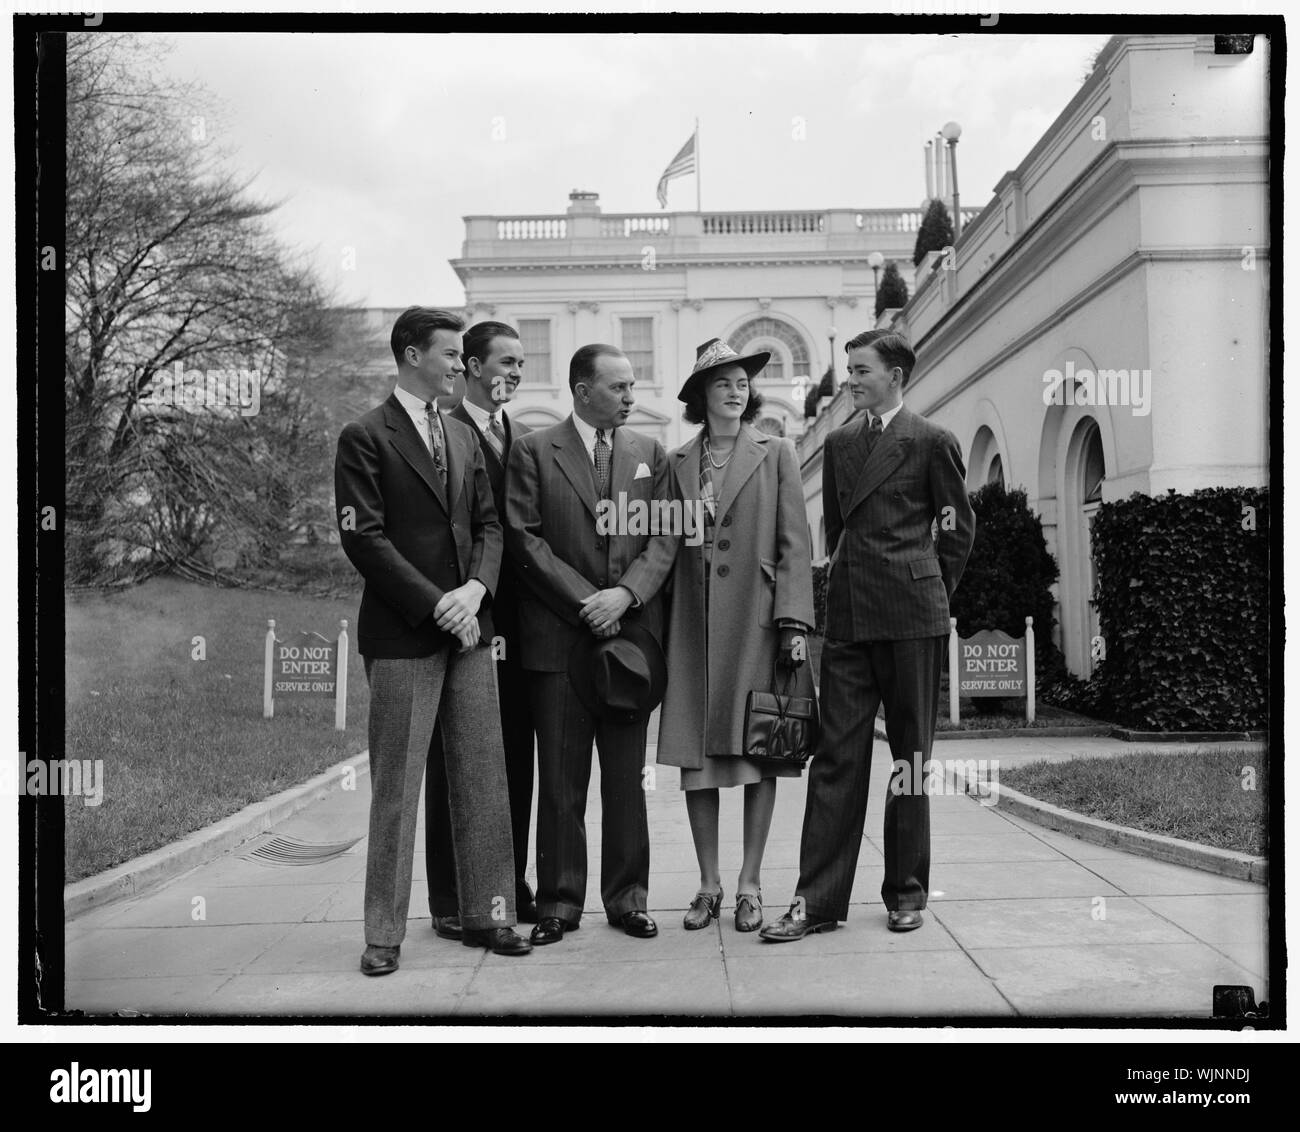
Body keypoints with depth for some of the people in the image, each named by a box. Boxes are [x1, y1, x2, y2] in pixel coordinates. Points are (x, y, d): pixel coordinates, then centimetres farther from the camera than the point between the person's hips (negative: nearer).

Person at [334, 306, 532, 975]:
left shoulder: (462, 437, 17)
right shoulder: (365, 438, -3)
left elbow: (488, 524, 14)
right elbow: (364, 539, -11)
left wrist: (475, 587, -5)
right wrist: (434, 603, -15)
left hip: (467, 628, 6)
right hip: (402, 635, -6)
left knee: (482, 780, 7)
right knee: (395, 788, 0)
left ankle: (486, 914, 16)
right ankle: (384, 934, 9)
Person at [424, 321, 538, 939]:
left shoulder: (527, 438, 15)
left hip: (516, 624, 6)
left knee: (516, 761, 11)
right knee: (454, 764, 2)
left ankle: (511, 888, 21)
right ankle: (451, 900, 10)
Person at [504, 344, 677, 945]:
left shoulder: (651, 455, 13)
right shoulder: (533, 451, 3)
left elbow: (665, 539, 6)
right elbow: (525, 539, -4)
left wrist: (625, 593, -10)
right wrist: (586, 601, -10)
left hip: (632, 630, 2)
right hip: (559, 635, -2)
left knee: (627, 776, 6)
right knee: (560, 779, 2)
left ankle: (627, 896, 16)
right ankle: (559, 900, 12)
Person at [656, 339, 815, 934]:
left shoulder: (776, 454, 6)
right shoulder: (677, 462, 11)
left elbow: (794, 544, 2)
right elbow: (666, 545, 10)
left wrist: (794, 620, -8)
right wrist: (661, 624, 1)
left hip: (756, 619, -2)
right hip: (693, 623, 2)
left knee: (758, 753, 1)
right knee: (694, 756, 2)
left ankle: (749, 884, 11)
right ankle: (708, 883, 13)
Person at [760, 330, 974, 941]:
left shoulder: (932, 442, 1)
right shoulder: (838, 442, 16)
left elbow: (958, 529, 6)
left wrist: (928, 591, 8)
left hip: (911, 616, -4)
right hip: (848, 615, 4)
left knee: (910, 754, 5)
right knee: (835, 755, 0)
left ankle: (906, 891, 17)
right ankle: (818, 898, 2)